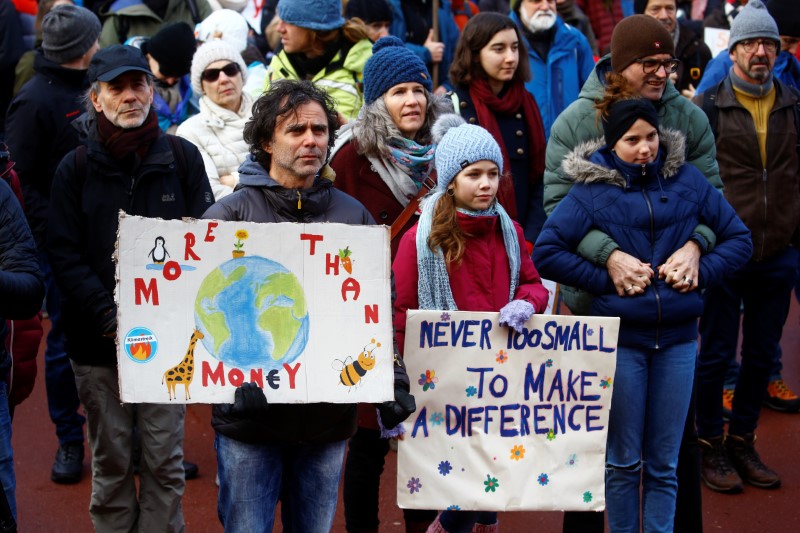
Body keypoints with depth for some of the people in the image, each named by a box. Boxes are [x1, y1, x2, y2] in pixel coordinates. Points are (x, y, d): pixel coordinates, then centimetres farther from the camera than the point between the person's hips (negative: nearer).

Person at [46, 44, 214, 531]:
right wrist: (108, 315, -14)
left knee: (165, 461, 4)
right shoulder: (76, 167, 3)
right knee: (111, 461, 8)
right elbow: (65, 254, -1)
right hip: (99, 344, 0)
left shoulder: (183, 158, 3)